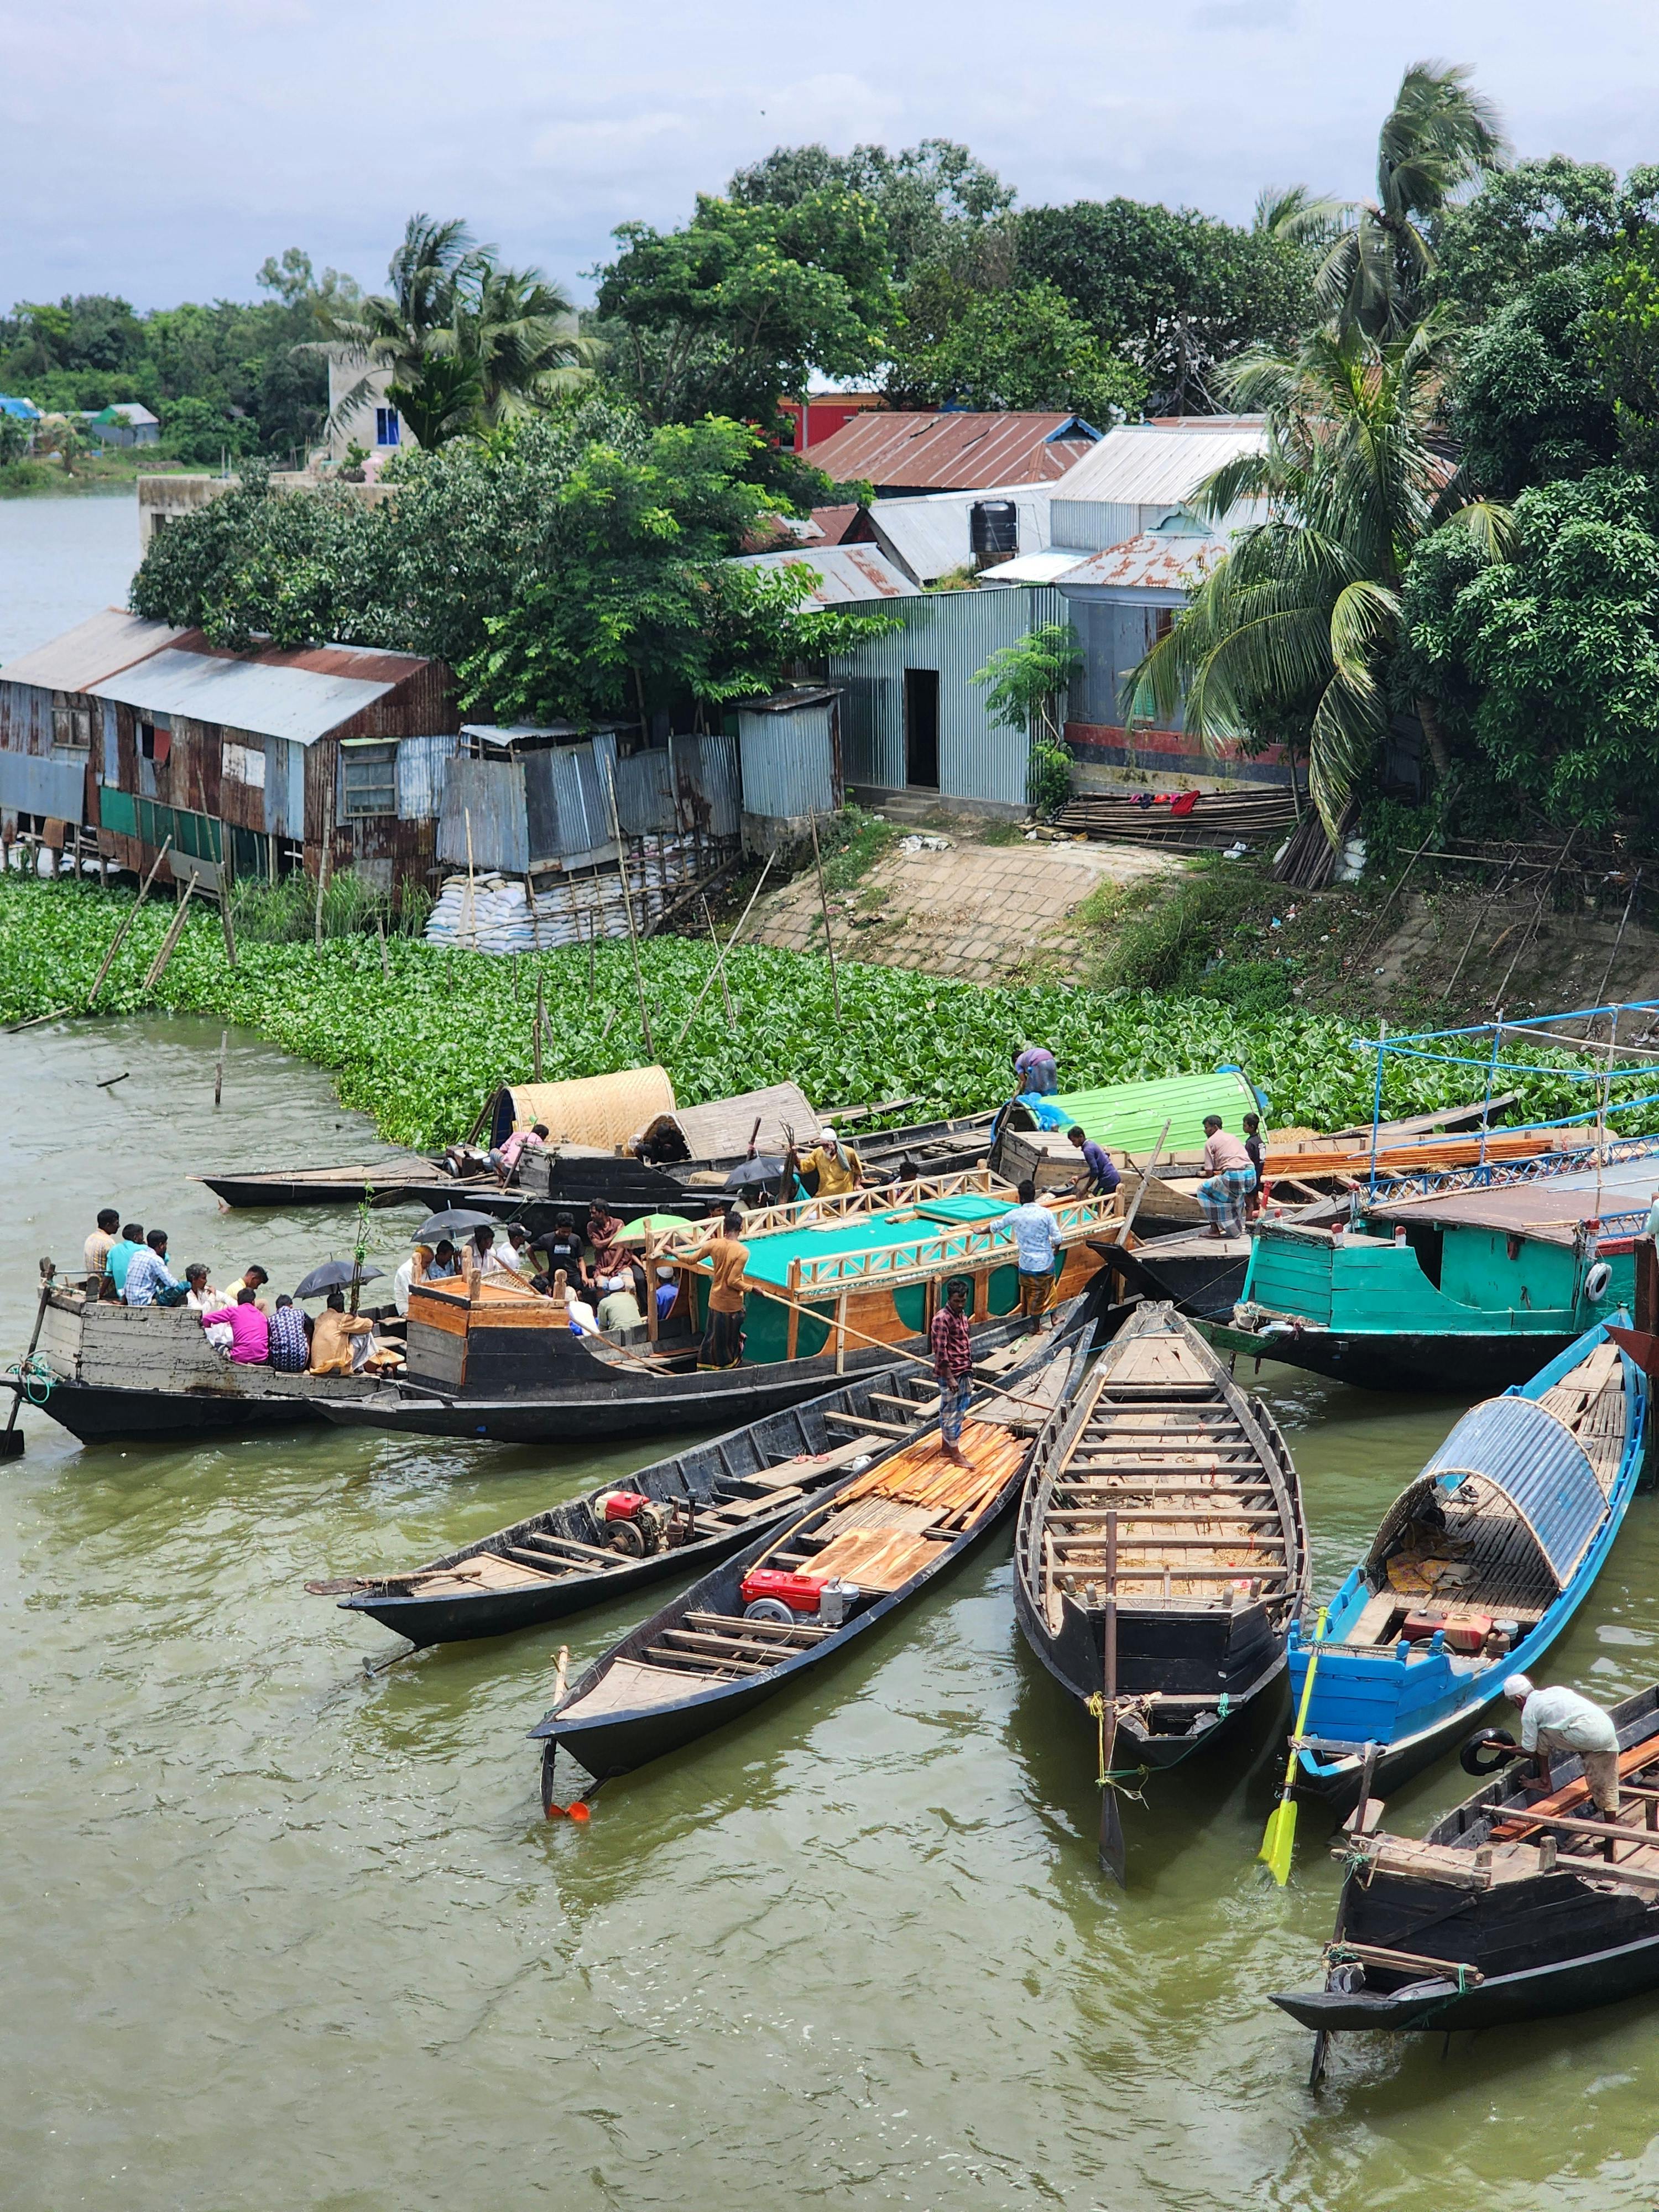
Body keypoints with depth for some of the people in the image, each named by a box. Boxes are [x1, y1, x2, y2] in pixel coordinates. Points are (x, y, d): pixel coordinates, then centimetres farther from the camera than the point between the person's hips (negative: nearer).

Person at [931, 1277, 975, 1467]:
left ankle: (946, 1446, 29)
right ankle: (956, 1456, 2)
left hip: (963, 1372, 9)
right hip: (950, 1374, -9)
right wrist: (950, 1378, -22)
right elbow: (941, 1352, -21)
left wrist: (969, 1372, 21)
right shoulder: (942, 1319, -18)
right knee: (951, 1413, -2)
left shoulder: (962, 1315, 10)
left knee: (952, 1411, 17)